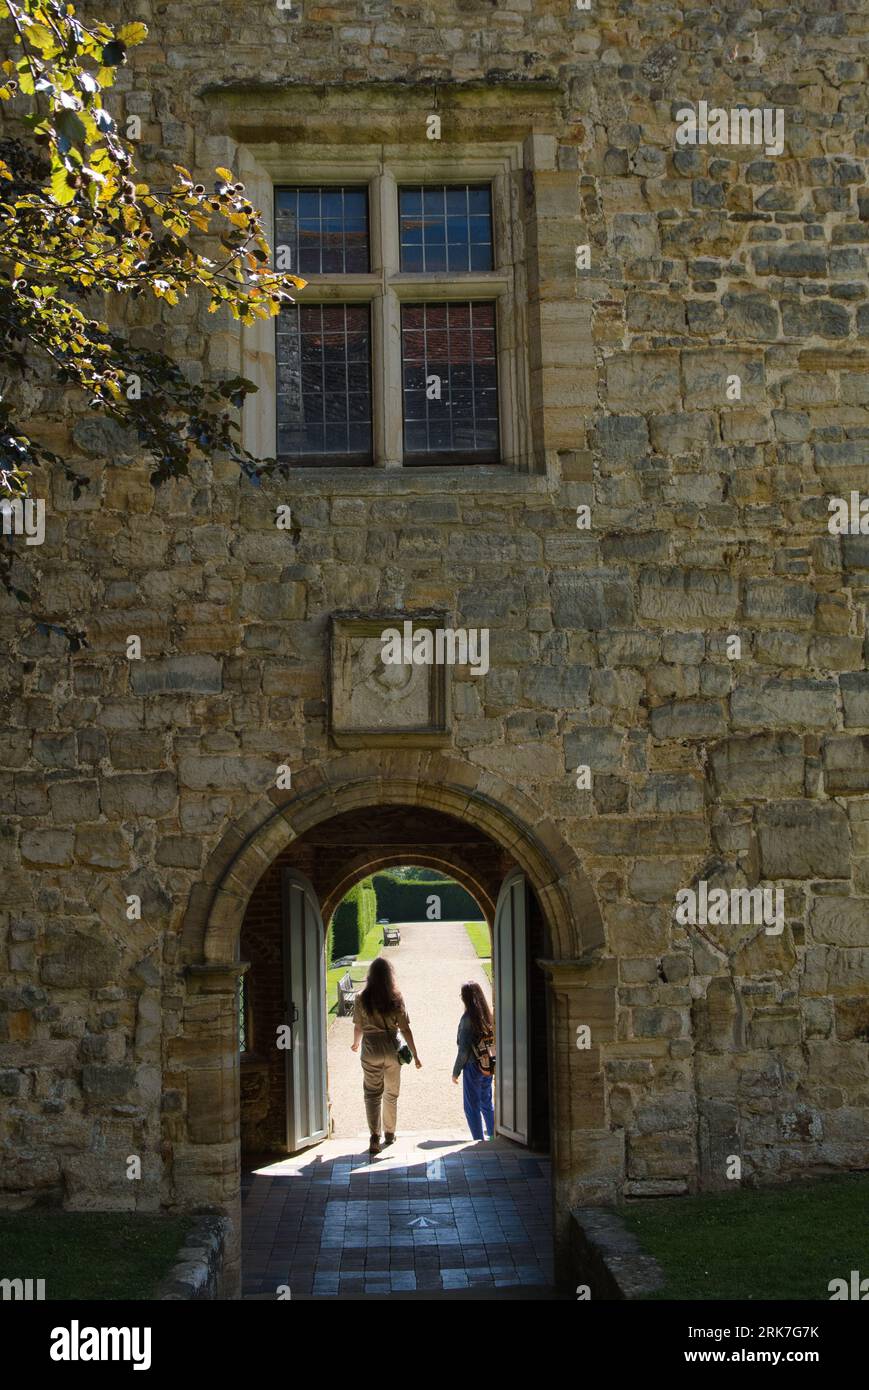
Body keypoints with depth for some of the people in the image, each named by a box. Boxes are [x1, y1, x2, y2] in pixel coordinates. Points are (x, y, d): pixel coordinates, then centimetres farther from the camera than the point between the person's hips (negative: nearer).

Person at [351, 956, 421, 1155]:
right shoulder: (396, 998, -6)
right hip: (392, 1049, 1)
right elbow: (405, 1029, -6)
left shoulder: (362, 998, -6)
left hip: (371, 1049, -1)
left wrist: (355, 1044, 22)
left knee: (372, 1094, 2)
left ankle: (375, 1135, -15)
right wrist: (415, 1054, 1)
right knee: (391, 1094, 17)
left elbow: (358, 1027, 1)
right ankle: (389, 1134, 29)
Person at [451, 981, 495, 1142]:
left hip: (473, 1067, -6)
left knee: (472, 1107, 5)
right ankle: (493, 1135, 29)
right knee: (487, 1103, 21)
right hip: (488, 1068, 6)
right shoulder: (488, 1015, 1)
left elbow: (464, 1050, -16)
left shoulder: (468, 1018, -17)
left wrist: (456, 1072, -8)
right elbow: (493, 1042, 7)